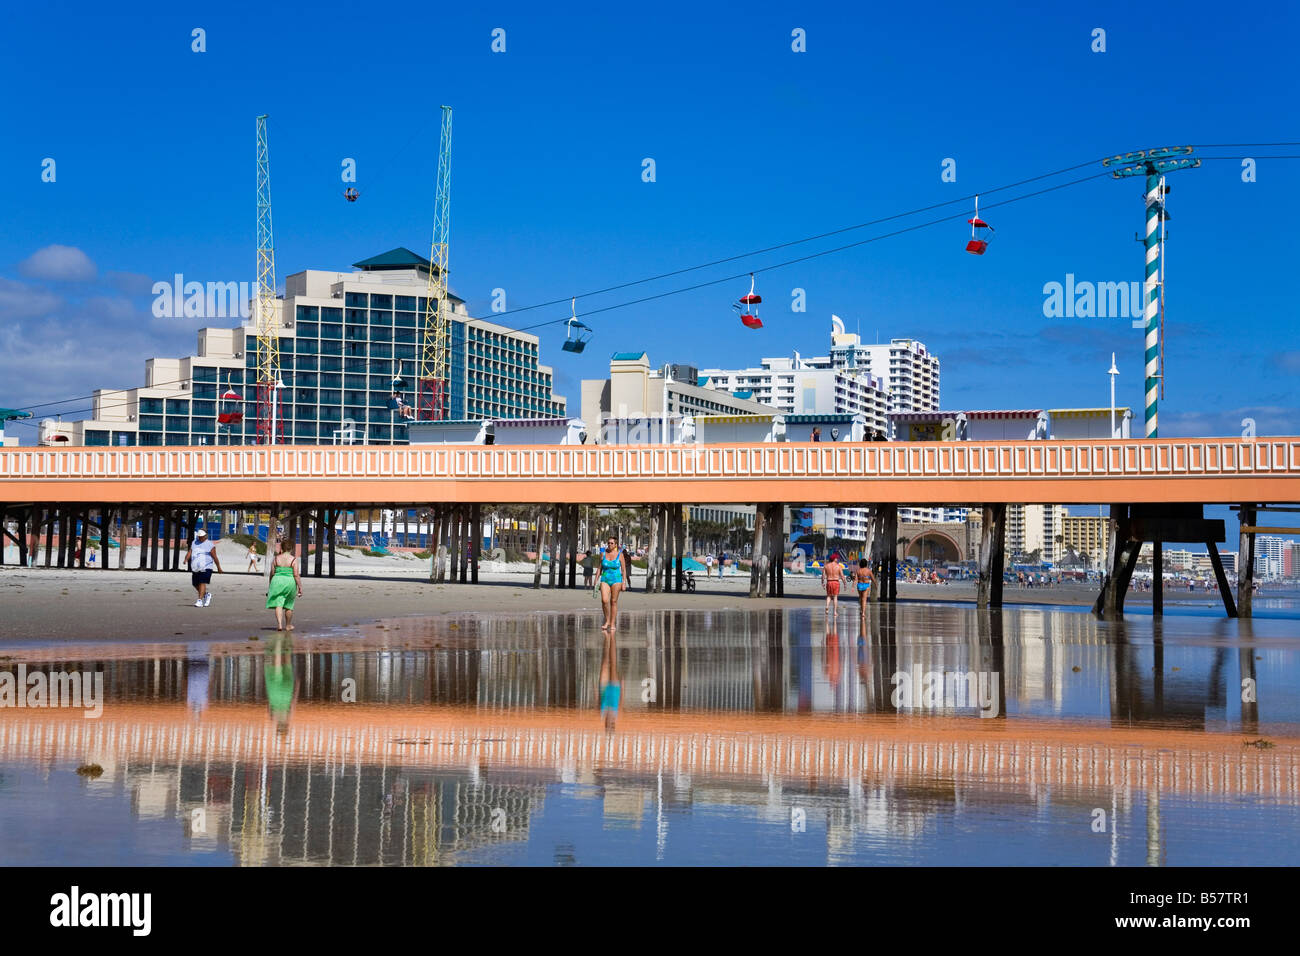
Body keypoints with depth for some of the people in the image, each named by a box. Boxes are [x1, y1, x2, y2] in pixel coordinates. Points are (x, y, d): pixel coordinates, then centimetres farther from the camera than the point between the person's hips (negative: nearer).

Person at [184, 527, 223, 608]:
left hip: (206, 568, -6)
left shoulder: (210, 545, -3)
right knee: (196, 584, 10)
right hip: (195, 568, 6)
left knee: (202, 583, -15)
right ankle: (207, 594, 32)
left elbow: (215, 557, 0)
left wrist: (219, 567, 5)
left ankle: (200, 600, -16)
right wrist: (186, 559, -13)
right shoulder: (194, 543, 14)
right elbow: (189, 552, 6)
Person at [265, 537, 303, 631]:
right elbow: (296, 575, -10)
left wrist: (270, 585, 18)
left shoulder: (276, 558, 2)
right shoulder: (294, 559, -6)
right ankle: (288, 625, 25)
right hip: (290, 582, -1)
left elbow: (272, 573, 5)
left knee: (278, 604, -1)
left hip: (277, 581, 1)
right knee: (289, 605, 13)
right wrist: (300, 587, -4)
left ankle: (279, 624, -18)